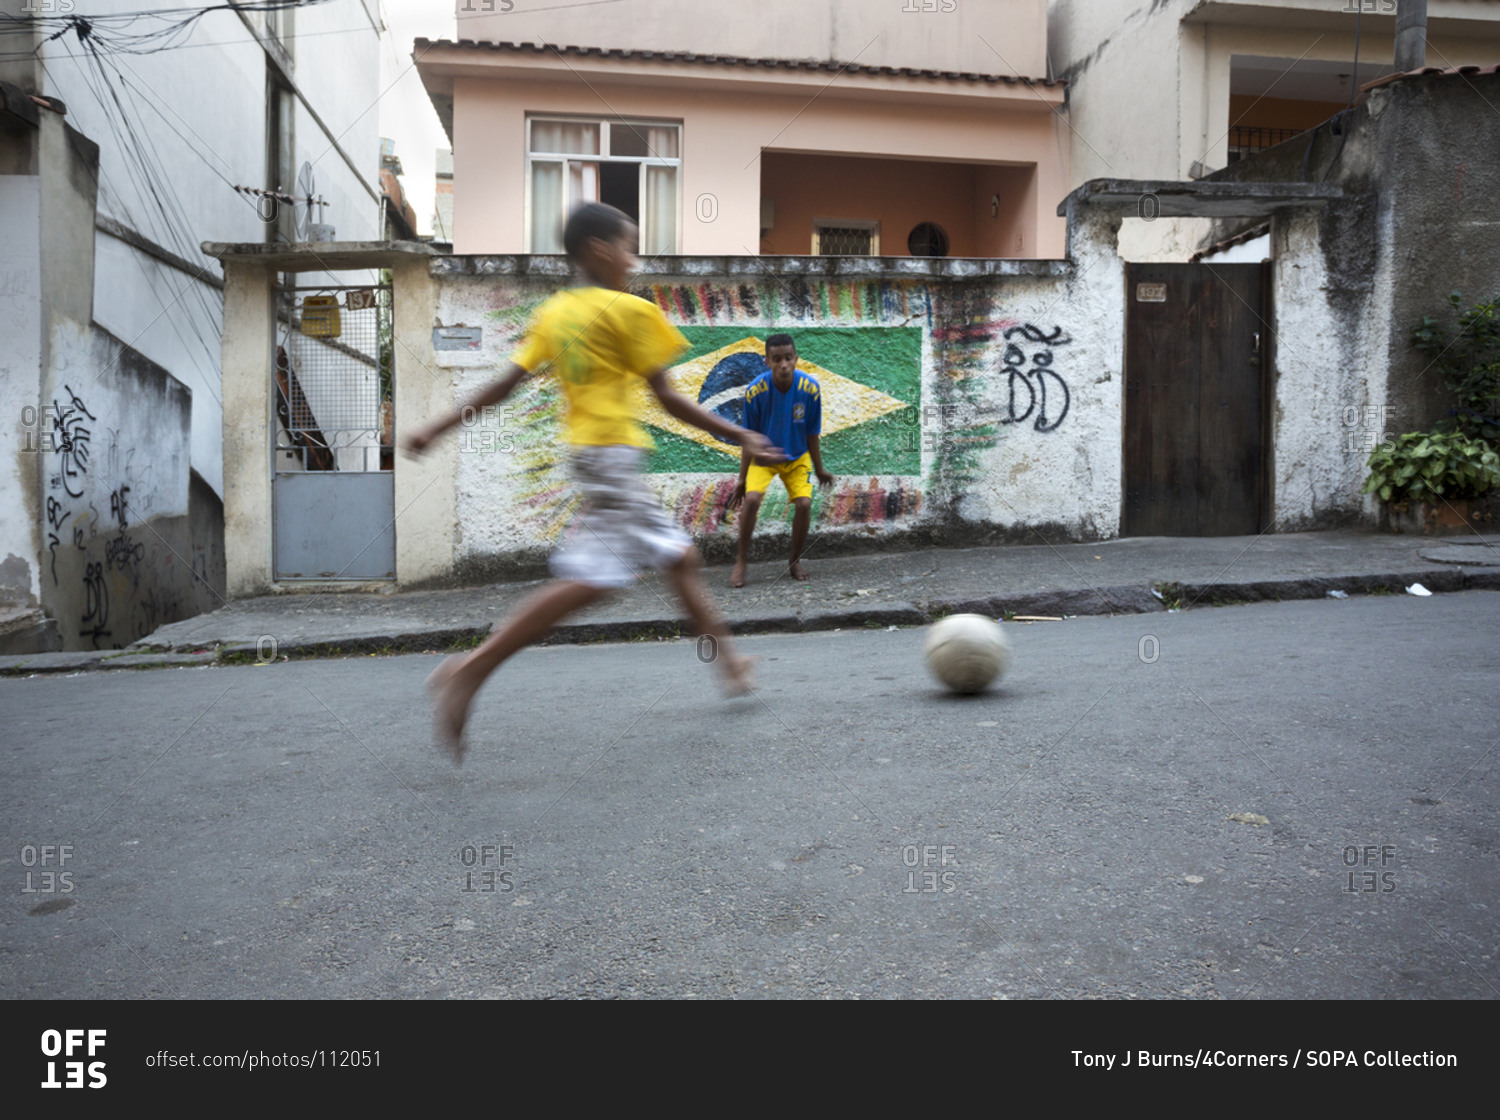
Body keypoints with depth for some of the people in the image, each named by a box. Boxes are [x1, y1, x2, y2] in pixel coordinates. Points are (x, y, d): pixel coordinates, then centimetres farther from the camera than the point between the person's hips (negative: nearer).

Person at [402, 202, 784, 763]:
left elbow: (505, 384, 6)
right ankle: (469, 671, -15)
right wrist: (741, 436, -3)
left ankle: (728, 659, 26)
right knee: (590, 578, -13)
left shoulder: (553, 312, 12)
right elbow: (668, 399, -9)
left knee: (679, 555, 16)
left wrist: (438, 427, 11)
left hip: (585, 449, 10)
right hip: (613, 449, -10)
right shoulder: (631, 310, -7)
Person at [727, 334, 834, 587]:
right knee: (751, 499, -24)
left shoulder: (810, 388, -20)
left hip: (797, 457, 1)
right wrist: (742, 479, -10)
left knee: (804, 503, -16)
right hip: (763, 456, -1)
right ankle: (741, 562, -8)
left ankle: (795, 562, 6)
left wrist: (819, 470, 2)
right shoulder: (755, 390, -23)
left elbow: (812, 434, -7)